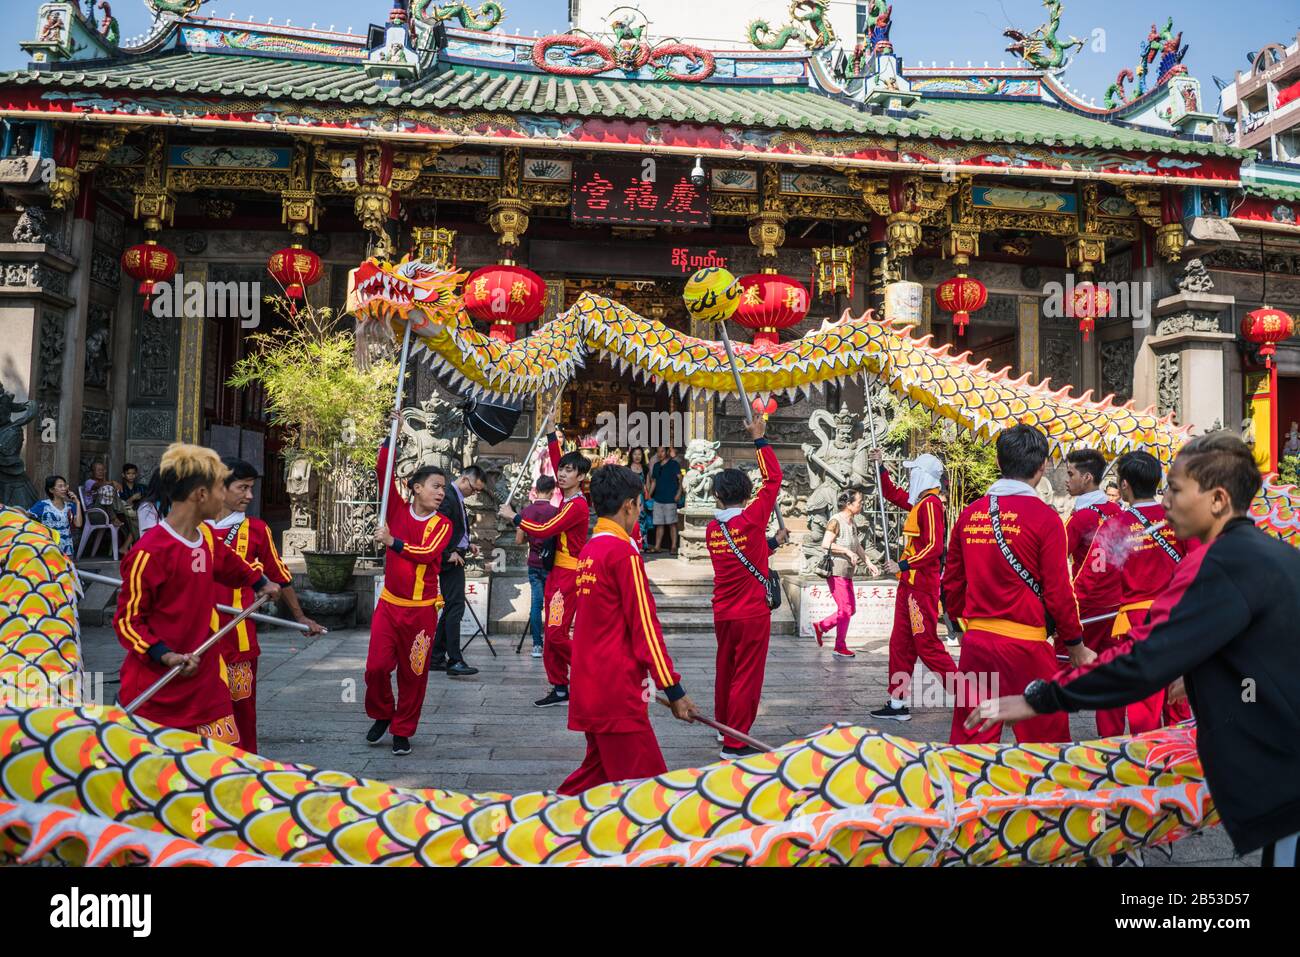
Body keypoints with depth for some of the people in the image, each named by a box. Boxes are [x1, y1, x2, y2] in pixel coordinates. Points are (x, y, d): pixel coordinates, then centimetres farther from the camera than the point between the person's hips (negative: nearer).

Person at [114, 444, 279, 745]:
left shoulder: (207, 537, 6)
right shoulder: (150, 552, -18)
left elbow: (229, 563, 30)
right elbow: (127, 621, -12)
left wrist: (261, 582, 45)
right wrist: (165, 655, -24)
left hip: (205, 683, 7)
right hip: (153, 692, -7)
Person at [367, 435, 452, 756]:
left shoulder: (442, 524, -2)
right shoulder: (398, 510, 2)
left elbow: (428, 553, -19)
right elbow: (384, 471, -8)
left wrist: (392, 542, -27)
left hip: (422, 609, -1)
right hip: (389, 603, 1)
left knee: (413, 674, 5)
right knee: (377, 666, -2)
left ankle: (403, 731, 22)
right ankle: (382, 715, 26)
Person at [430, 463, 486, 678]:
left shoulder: (458, 499, 16)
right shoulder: (447, 497, -15)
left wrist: (467, 546, 13)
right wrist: (448, 555, -20)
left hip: (455, 561, 10)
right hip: (451, 563, -10)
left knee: (450, 609, 12)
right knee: (455, 608, -11)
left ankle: (436, 658, 18)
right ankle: (454, 661, -11)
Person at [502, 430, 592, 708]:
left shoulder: (577, 505, -17)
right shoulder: (567, 496, 7)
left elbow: (544, 531, -21)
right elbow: (556, 460, 20)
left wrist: (512, 517, -11)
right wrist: (552, 434, 20)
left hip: (569, 574, -9)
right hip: (556, 570, 9)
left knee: (556, 634, -11)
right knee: (550, 634, 9)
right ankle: (560, 689, 14)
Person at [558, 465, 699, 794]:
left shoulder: (588, 550, 12)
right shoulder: (624, 552, -13)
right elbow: (645, 626, -15)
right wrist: (674, 691, -10)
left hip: (590, 689, 9)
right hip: (618, 692, -9)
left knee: (600, 770, 20)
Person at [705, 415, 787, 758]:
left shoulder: (712, 529, 3)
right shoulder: (752, 519, -14)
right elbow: (773, 479, -8)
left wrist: (771, 542, 23)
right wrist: (760, 440, -1)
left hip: (723, 613, 6)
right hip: (752, 613, -6)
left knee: (726, 672, 20)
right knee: (747, 677, 0)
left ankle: (723, 728, 35)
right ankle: (735, 742, 3)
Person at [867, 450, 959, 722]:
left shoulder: (930, 503, -15)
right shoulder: (919, 501, 13)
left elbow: (934, 547, -23)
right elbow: (893, 495, 32)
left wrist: (902, 565, -21)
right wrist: (880, 466, 24)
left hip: (922, 585, -10)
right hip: (909, 584, 10)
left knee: (927, 645, -6)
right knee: (900, 644, 11)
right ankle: (897, 703, 16)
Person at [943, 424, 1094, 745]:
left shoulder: (969, 514, 4)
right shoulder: (1044, 517, -9)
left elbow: (951, 585, 10)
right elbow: (1058, 592, -7)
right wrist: (1076, 646, 6)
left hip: (975, 643, 5)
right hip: (1025, 646, -4)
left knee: (970, 739, 11)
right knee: (1046, 740, 9)